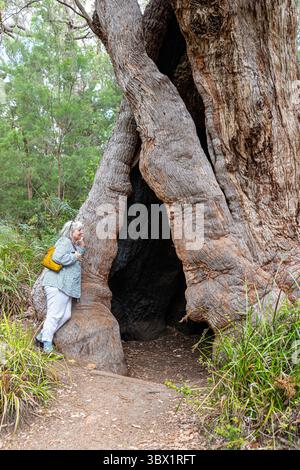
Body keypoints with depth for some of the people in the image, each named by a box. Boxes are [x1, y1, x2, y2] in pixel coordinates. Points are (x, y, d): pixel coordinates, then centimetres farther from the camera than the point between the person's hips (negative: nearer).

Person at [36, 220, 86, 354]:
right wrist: (75, 257, -12)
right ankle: (47, 343, 2)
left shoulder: (73, 244, 22)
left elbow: (80, 256, 24)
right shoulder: (64, 241, -9)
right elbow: (58, 257, -24)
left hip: (66, 286, 10)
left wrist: (82, 247, 13)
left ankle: (42, 336, 15)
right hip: (57, 284, -10)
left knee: (66, 315, 8)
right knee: (55, 314, -7)